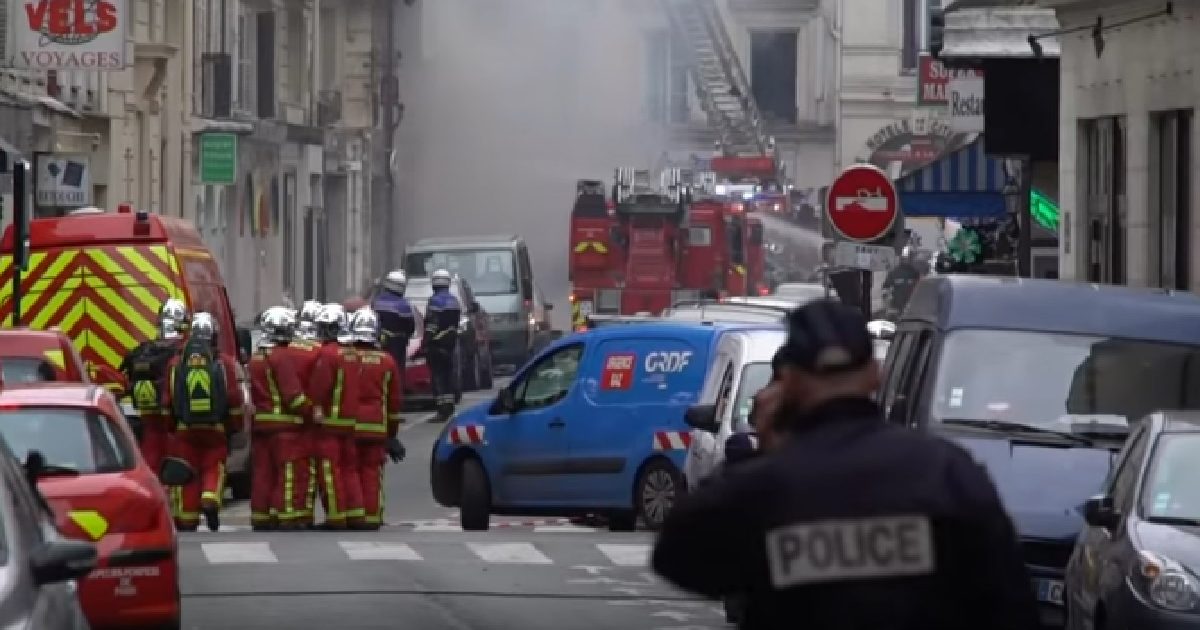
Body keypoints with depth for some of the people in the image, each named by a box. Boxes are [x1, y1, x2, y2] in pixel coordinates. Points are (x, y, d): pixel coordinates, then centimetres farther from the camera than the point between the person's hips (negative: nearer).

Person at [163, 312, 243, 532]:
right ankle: (211, 501, -18)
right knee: (214, 468, 8)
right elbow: (234, 399, -3)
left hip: (185, 430, 1)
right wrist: (235, 427, 8)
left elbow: (167, 400, 4)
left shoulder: (175, 363, 1)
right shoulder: (224, 363, -3)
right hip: (216, 430, -1)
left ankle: (187, 522, 9)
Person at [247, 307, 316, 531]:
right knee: (291, 473, -6)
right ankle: (289, 517, -10)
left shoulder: (256, 359, 16)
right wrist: (311, 413, -9)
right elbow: (293, 393, -15)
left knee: (263, 473, 9)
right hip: (287, 426, -8)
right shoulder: (284, 357, -12)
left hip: (260, 424, 8)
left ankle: (261, 518, 12)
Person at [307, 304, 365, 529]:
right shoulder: (352, 355, 11)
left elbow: (317, 390, -16)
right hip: (350, 420, 8)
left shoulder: (327, 354, -15)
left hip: (328, 420, -8)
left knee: (328, 470, -4)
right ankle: (355, 513, 13)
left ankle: (336, 516, -7)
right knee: (349, 468, 13)